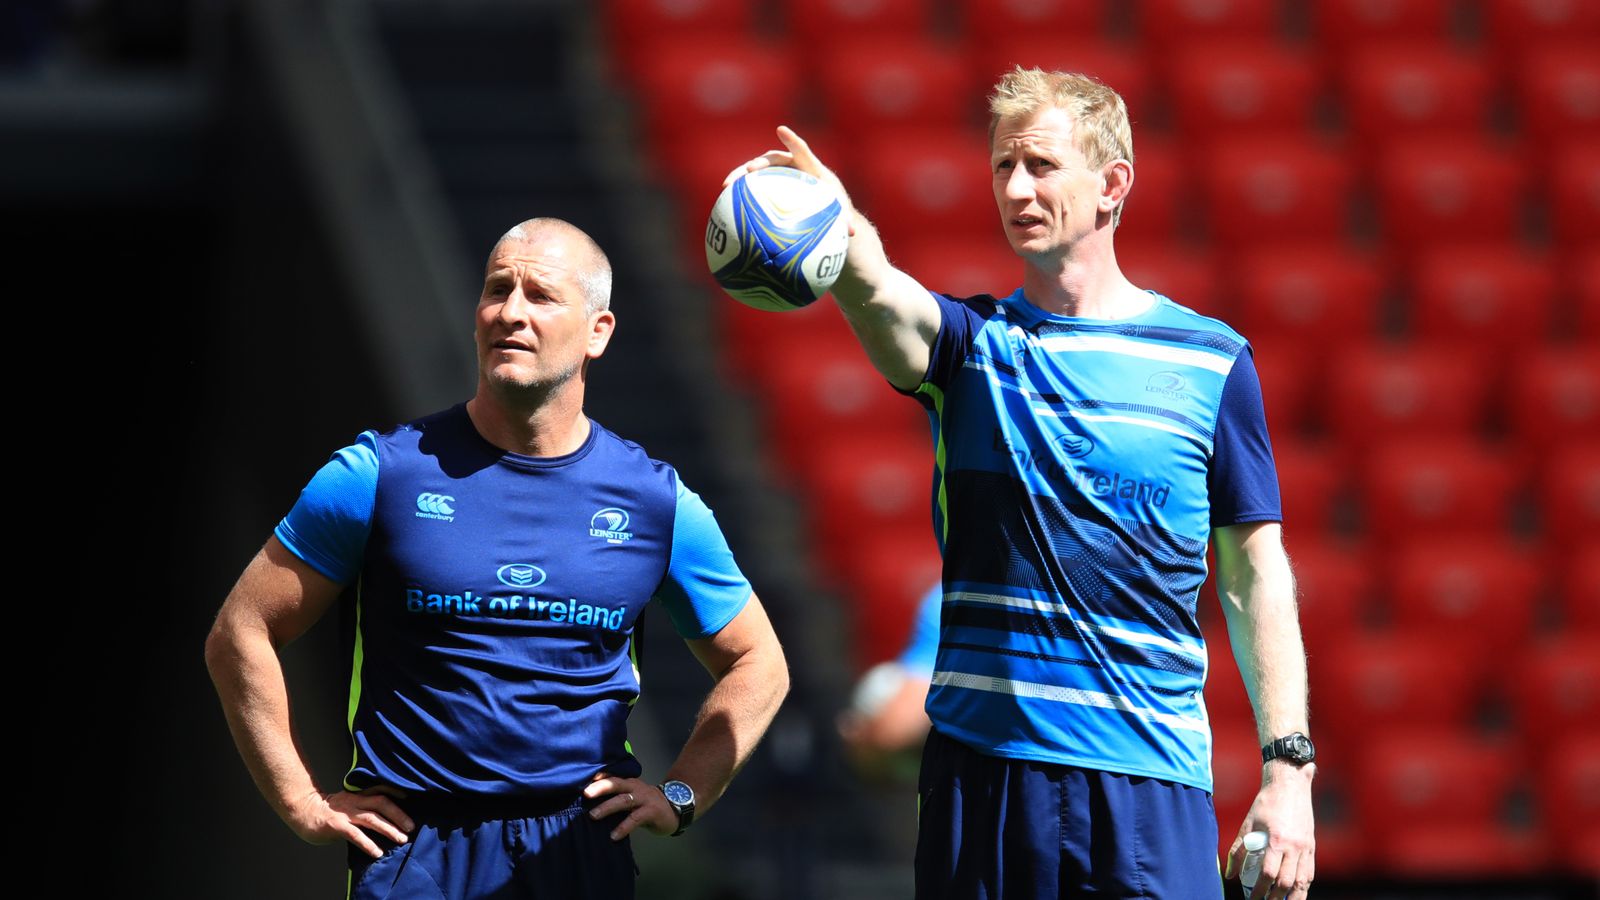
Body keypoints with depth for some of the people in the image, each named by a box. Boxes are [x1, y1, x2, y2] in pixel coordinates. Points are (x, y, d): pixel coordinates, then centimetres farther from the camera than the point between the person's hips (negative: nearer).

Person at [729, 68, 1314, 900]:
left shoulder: (1208, 358, 5)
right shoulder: (971, 341, 7)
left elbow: (1254, 576, 6)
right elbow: (878, 292, -18)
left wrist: (1288, 769, -3)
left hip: (1150, 783, -1)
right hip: (979, 765, 1)